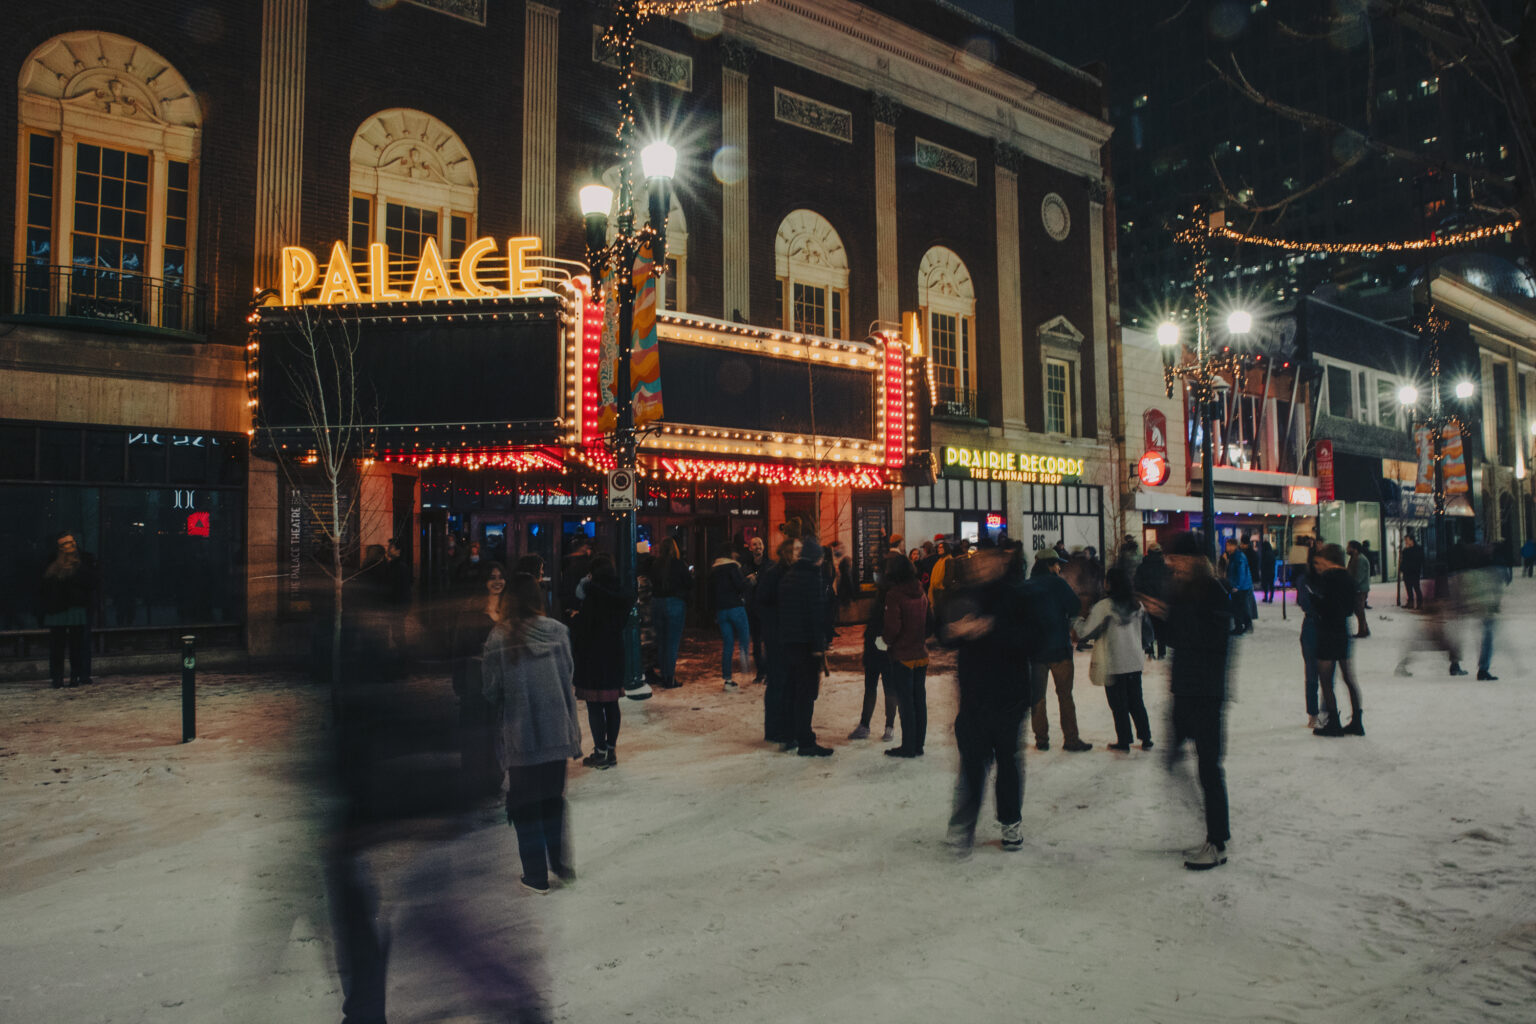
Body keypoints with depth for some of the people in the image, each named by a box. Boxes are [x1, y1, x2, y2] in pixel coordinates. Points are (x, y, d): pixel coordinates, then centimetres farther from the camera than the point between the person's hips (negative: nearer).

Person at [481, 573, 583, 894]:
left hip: (520, 734, -2)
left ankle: (537, 877, 15)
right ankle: (560, 865, 27)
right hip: (557, 730, 2)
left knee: (525, 804, 10)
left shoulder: (499, 638, -10)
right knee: (554, 798, 19)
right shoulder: (557, 630, -5)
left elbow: (492, 691, -5)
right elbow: (568, 674, 0)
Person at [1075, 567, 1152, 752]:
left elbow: (1084, 631, -14)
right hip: (1135, 662, 5)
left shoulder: (1104, 606, -16)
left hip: (1114, 664, -4)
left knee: (1119, 704, 7)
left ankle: (1124, 741, 14)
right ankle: (1146, 738, 20)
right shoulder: (1137, 605, 0)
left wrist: (1081, 619, 7)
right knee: (1136, 701, 17)